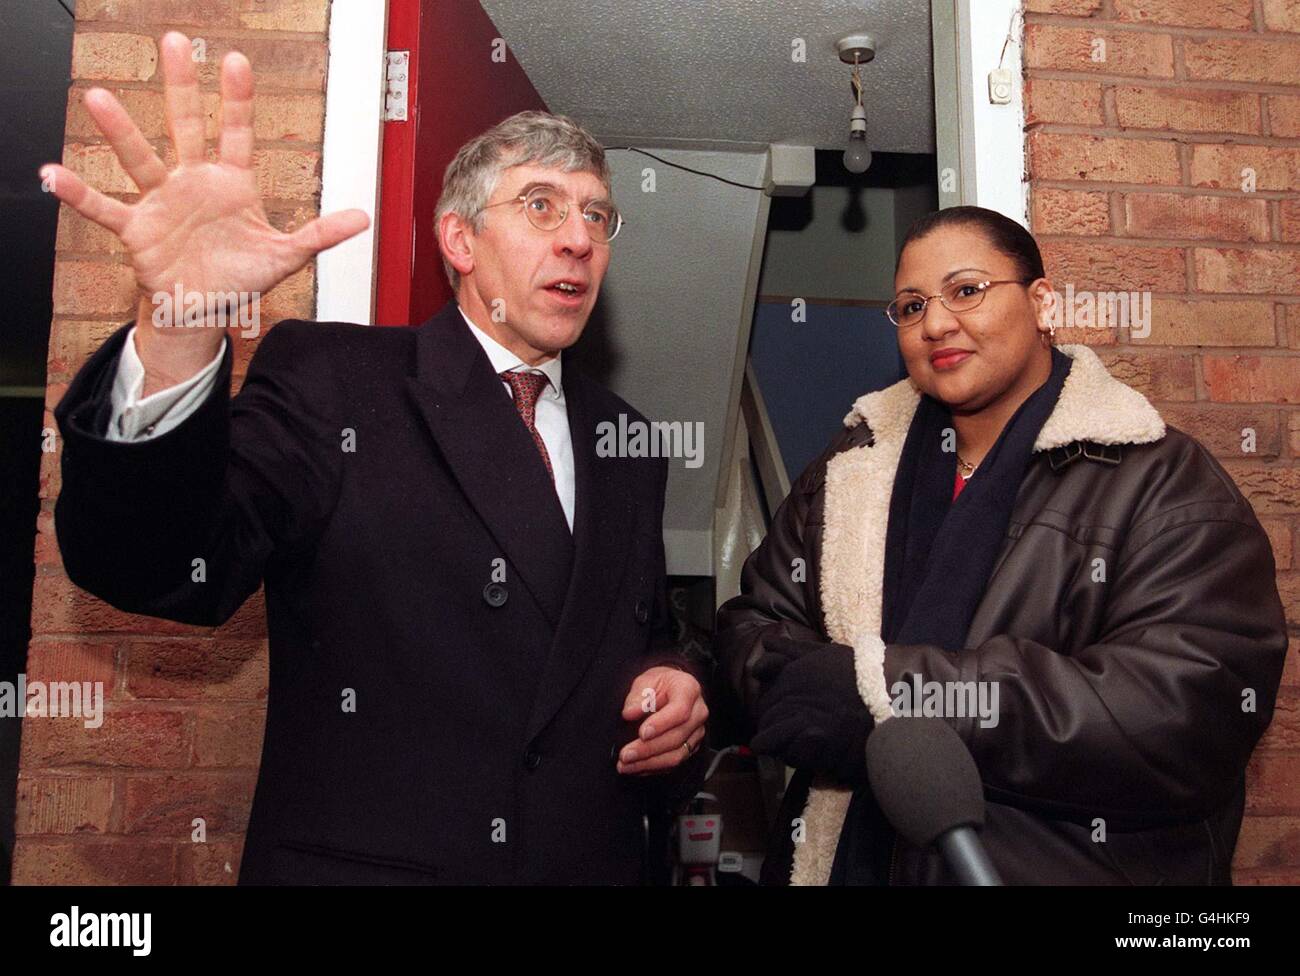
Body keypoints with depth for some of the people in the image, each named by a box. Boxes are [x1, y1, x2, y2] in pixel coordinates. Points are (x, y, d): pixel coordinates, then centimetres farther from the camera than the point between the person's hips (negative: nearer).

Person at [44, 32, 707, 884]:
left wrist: (669, 688, -6)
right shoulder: (331, 377, -7)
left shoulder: (622, 442, 7)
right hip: (354, 860, -4)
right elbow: (159, 573, -20)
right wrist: (178, 335, -36)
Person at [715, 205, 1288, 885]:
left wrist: (886, 688, -27)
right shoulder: (851, 468, 5)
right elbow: (753, 624, 3)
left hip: (1066, 865, -4)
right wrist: (816, 691, -22)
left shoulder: (1166, 487, -11)